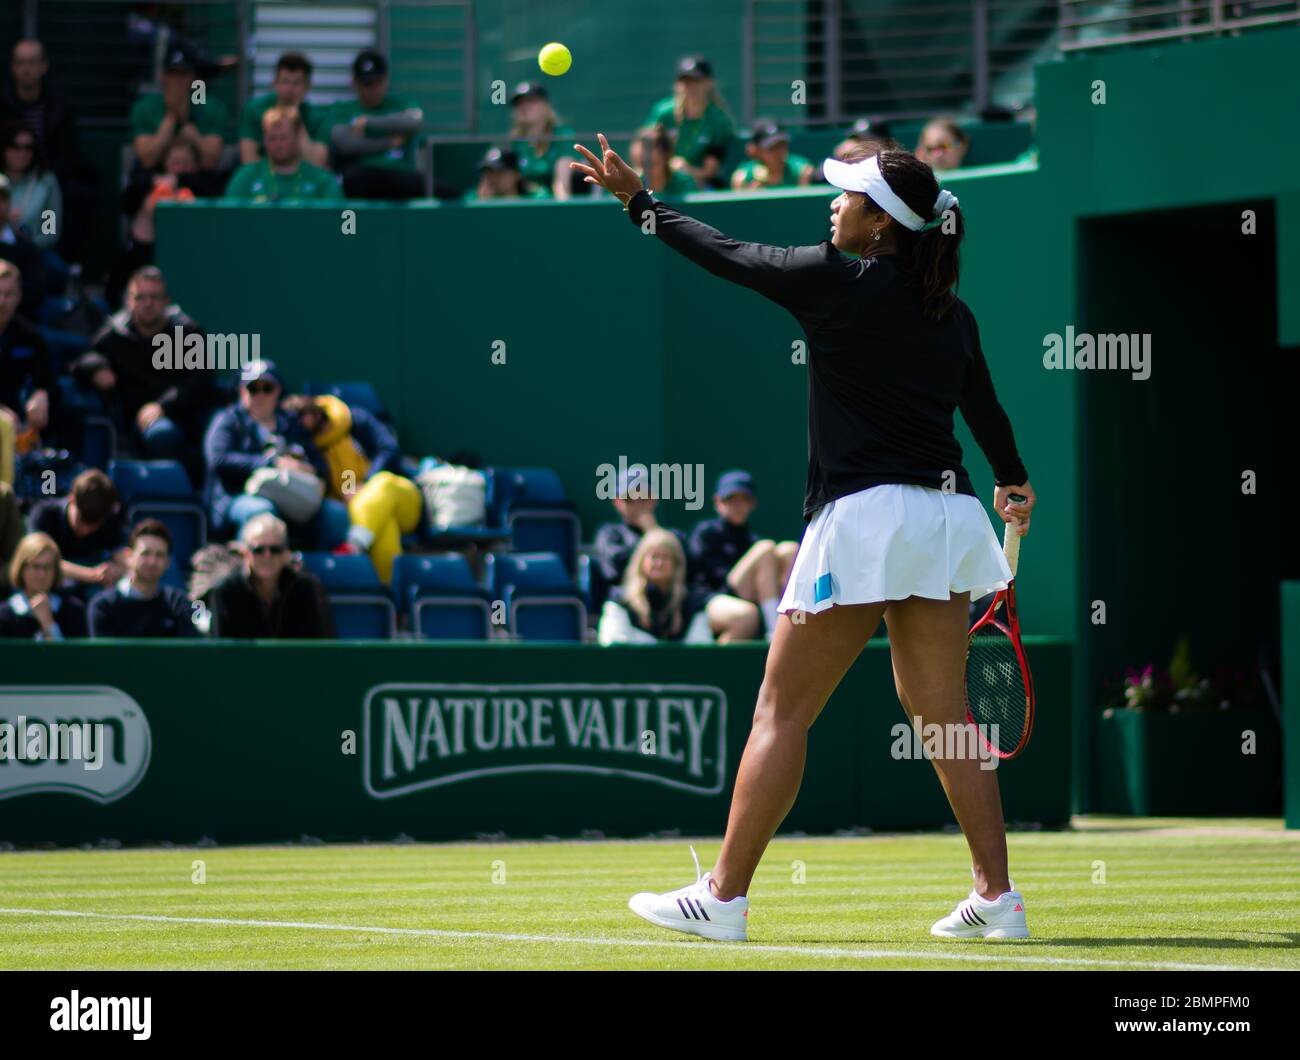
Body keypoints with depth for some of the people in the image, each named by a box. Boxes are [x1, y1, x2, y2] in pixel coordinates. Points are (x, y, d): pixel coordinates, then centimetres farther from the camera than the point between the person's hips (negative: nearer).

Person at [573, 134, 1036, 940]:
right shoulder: (952, 313, 12)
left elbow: (724, 255, 4)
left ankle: (724, 895, 3)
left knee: (782, 712, 0)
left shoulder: (838, 281, -7)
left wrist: (638, 199, 18)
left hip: (867, 513, -7)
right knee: (942, 712, 11)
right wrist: (1014, 483, 49)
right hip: (948, 515, 7)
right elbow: (987, 407, 29)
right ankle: (997, 896, 6)